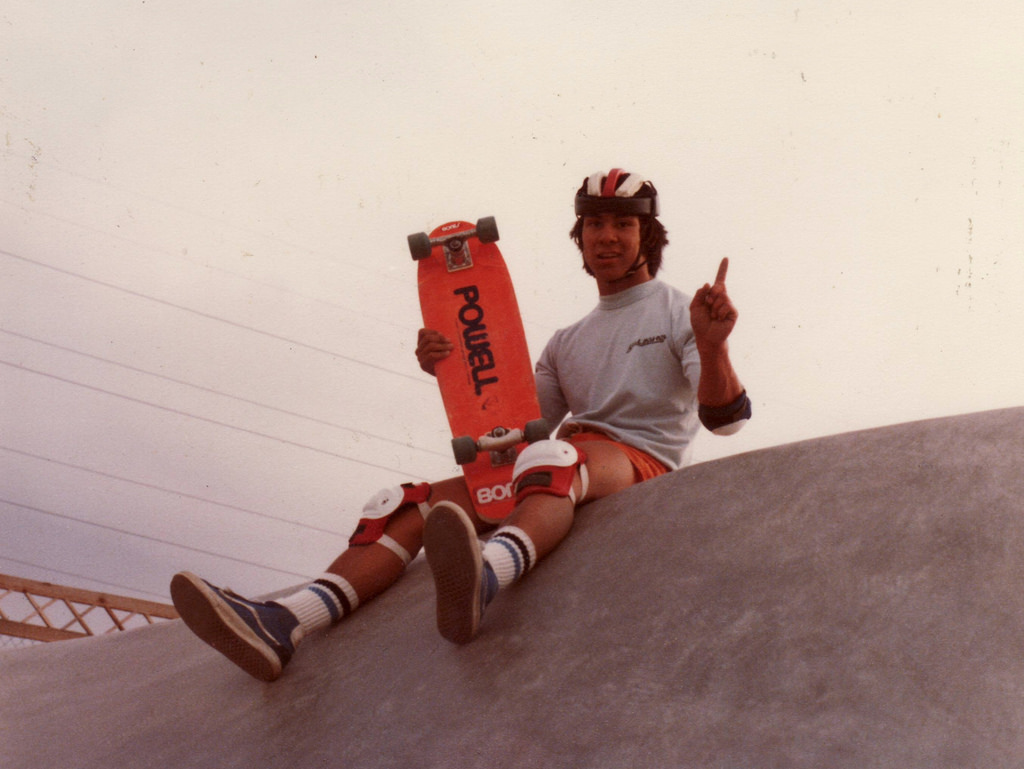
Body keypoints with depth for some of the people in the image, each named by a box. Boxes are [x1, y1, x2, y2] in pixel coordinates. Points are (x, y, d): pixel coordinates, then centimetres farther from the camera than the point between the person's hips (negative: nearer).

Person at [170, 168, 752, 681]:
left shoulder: (677, 313, 11)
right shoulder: (568, 342, 30)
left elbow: (726, 418, -6)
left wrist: (712, 346, -27)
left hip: (645, 460, -6)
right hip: (559, 463, 6)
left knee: (559, 459, -41)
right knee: (413, 505, -15)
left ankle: (482, 581, -74)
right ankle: (282, 624, -36)